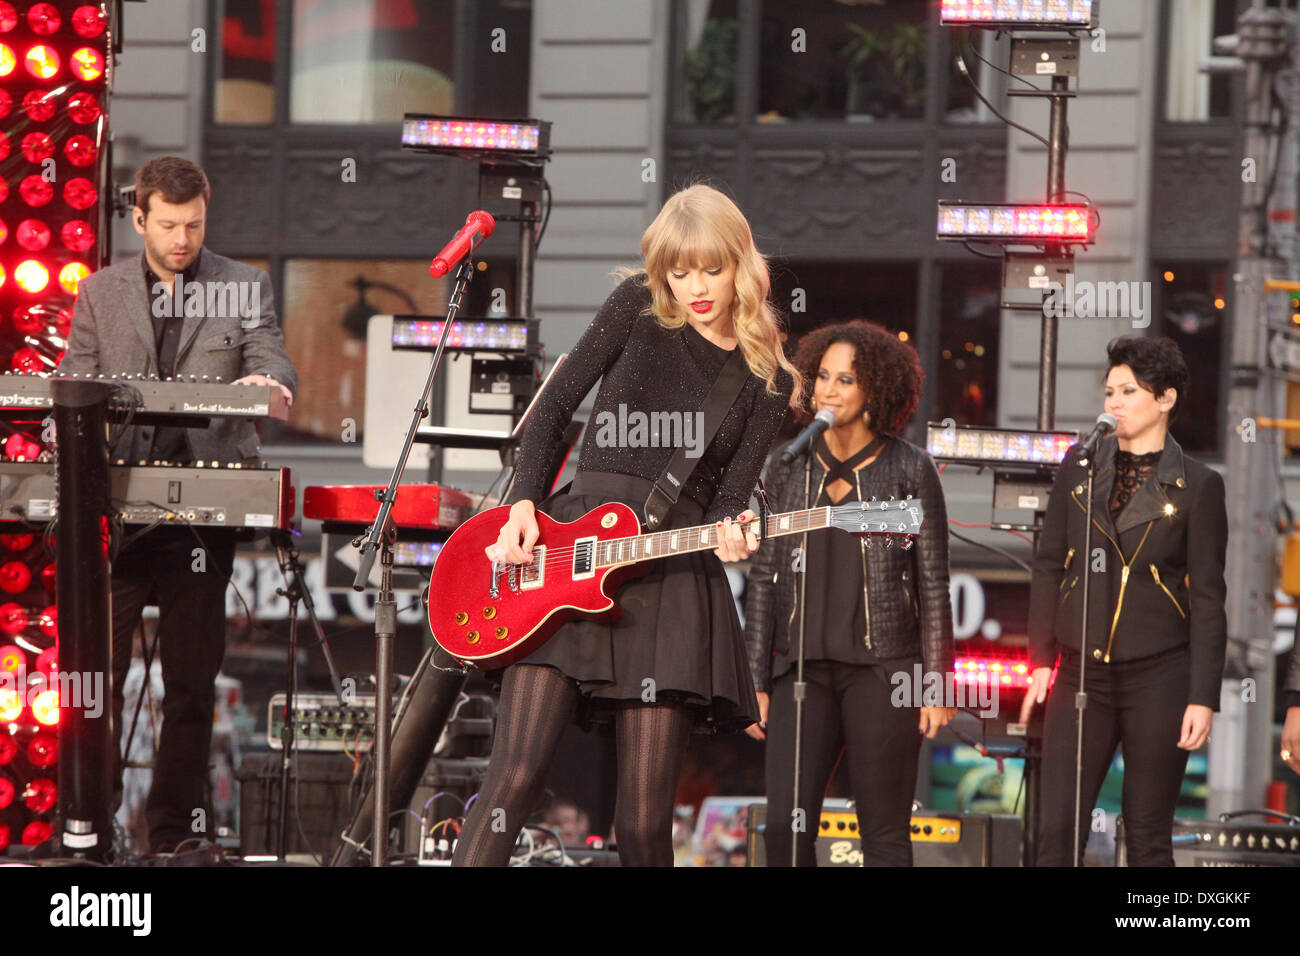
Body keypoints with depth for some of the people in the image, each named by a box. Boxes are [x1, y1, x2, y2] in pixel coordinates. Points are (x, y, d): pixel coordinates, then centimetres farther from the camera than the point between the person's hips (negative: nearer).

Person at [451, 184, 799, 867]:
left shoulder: (767, 380, 9)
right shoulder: (639, 309, 7)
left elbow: (730, 496, 4)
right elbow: (555, 407, 10)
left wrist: (729, 533, -19)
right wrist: (523, 505, -2)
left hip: (673, 573, 1)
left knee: (644, 820, -3)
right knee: (514, 773, -14)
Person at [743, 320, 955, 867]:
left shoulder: (909, 470, 1)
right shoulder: (788, 466, 9)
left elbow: (933, 583, 2)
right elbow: (765, 578, 11)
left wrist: (938, 682, -3)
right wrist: (755, 681, 7)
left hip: (883, 670, -2)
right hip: (803, 668, 2)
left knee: (884, 834, 1)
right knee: (784, 827, -10)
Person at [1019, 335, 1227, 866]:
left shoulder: (1197, 486, -1)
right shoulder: (1080, 468, 8)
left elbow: (1208, 598, -2)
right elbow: (1049, 565, 12)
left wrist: (1204, 697, -7)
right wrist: (1041, 660, 6)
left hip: (1159, 677, -3)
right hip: (1083, 673, 3)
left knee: (1148, 837, 2)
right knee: (1056, 831, -3)